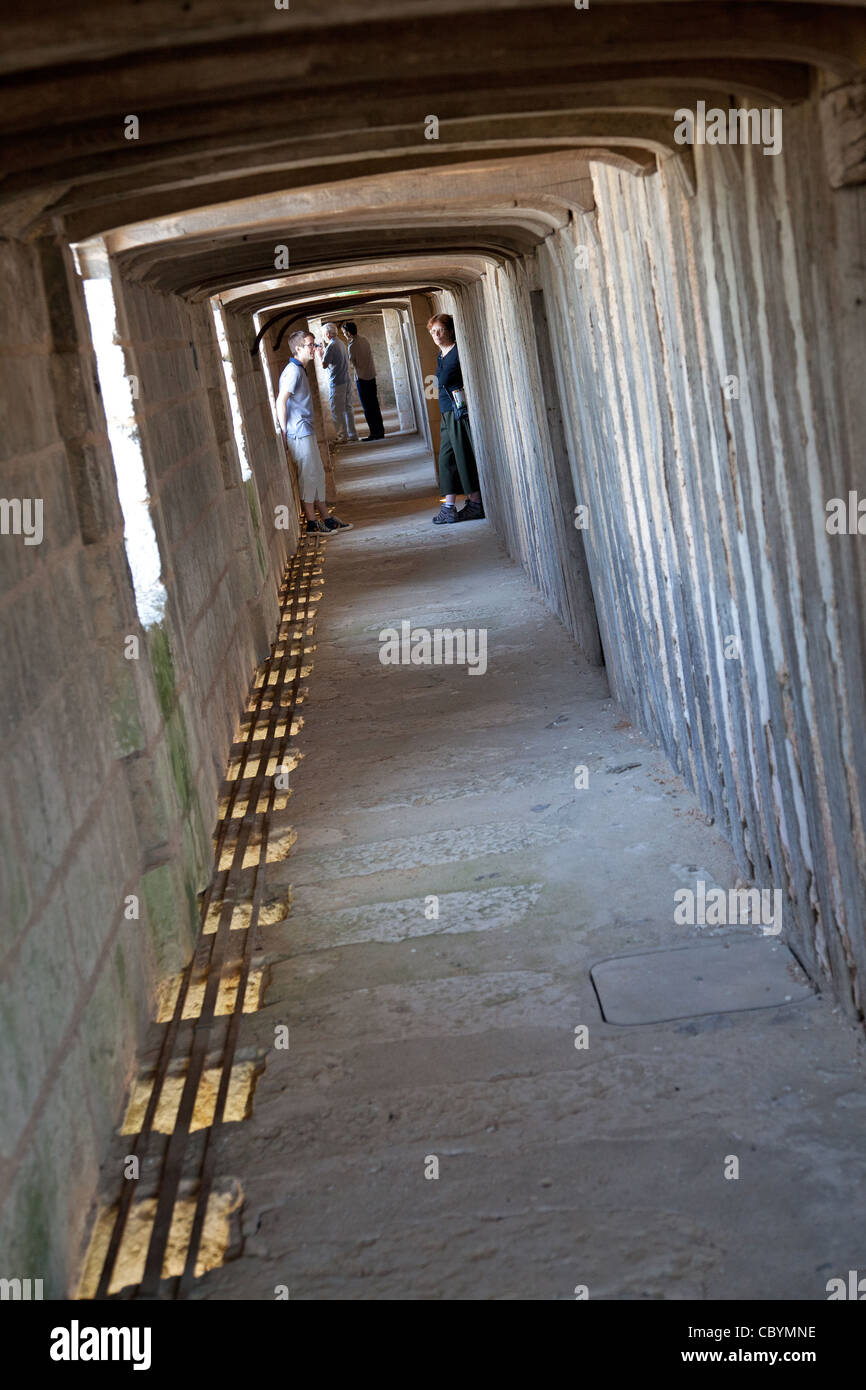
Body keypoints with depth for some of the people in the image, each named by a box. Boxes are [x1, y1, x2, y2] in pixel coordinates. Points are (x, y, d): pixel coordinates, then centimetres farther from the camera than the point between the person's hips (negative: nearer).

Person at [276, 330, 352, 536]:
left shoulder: (300, 370, 17)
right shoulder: (293, 371, -15)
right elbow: (281, 401, -22)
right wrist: (284, 432, -20)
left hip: (306, 431, 10)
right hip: (299, 433, -10)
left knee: (318, 474, 13)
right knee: (308, 476, -6)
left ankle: (325, 518, 19)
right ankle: (312, 524, -1)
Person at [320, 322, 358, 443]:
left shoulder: (331, 346, -16)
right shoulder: (340, 343, 12)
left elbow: (324, 365, -18)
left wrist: (321, 355, 0)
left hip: (336, 382, -9)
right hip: (345, 379, 9)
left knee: (337, 411, -2)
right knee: (347, 408, 13)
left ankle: (343, 437, 0)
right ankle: (352, 435, 16)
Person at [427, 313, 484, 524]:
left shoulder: (459, 351, -8)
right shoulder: (441, 356, 17)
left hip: (461, 410, -9)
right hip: (447, 413, 9)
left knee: (465, 456, -5)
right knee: (447, 457, 5)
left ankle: (476, 504, 2)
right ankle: (449, 506, 6)